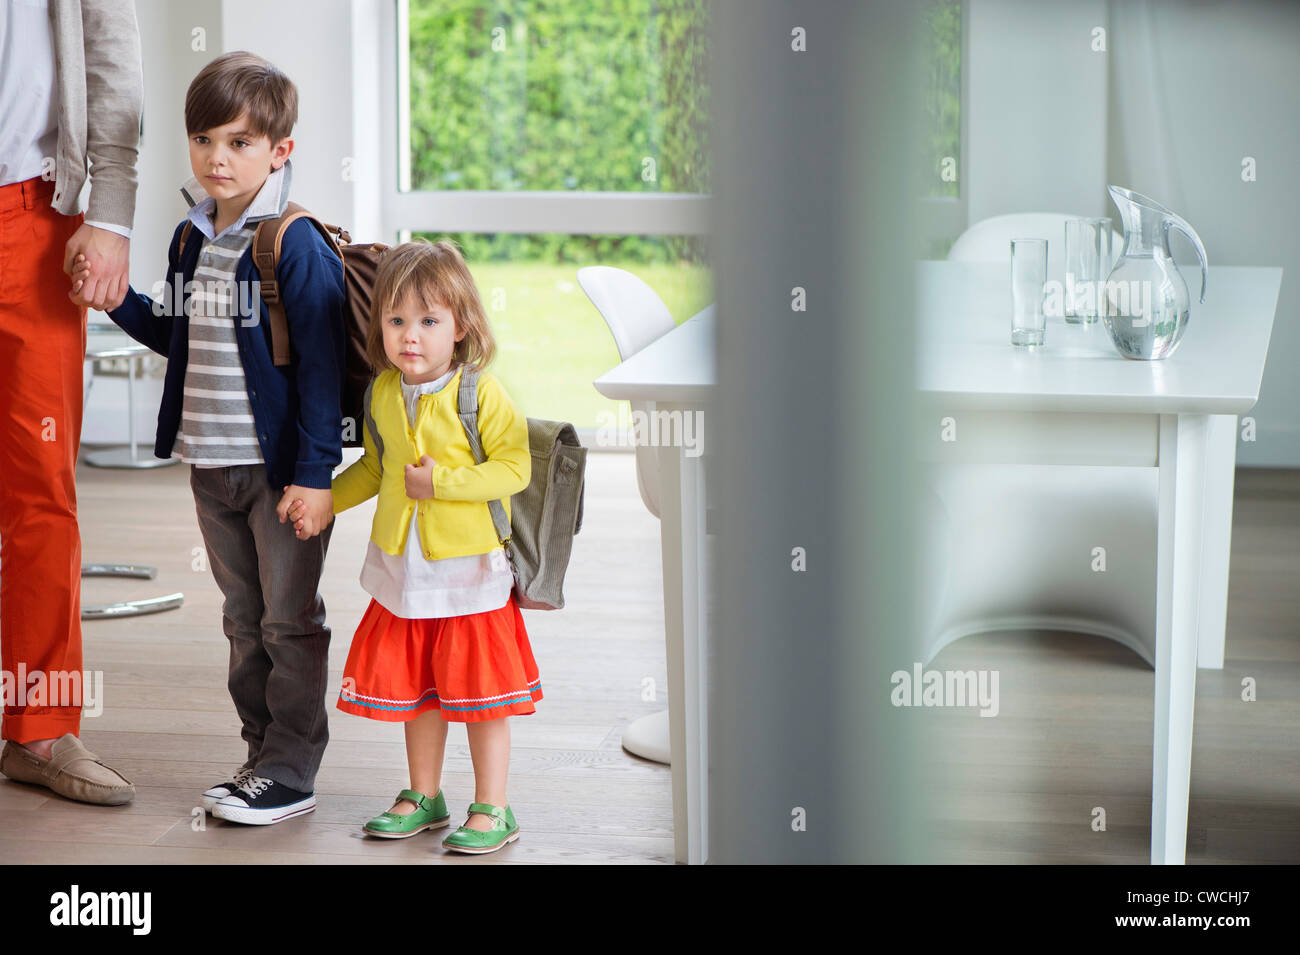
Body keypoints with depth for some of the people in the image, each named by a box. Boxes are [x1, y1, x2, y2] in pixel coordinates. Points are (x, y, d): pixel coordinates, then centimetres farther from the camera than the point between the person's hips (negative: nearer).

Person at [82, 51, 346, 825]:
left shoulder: (297, 247, -14)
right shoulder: (191, 241, 9)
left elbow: (322, 364, -15)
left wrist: (317, 471, -18)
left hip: (280, 467, -7)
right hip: (210, 466, 7)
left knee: (289, 621, 2)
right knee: (244, 620, 15)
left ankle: (291, 773, 9)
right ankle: (262, 752, 25)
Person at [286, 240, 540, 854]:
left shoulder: (480, 393, -14)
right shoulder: (382, 393, 4)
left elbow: (514, 468, -15)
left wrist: (443, 481, -22)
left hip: (470, 571, -5)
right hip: (402, 568, 6)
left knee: (478, 692, 1)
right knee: (414, 689, 16)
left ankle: (492, 810, 11)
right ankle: (423, 797, 31)